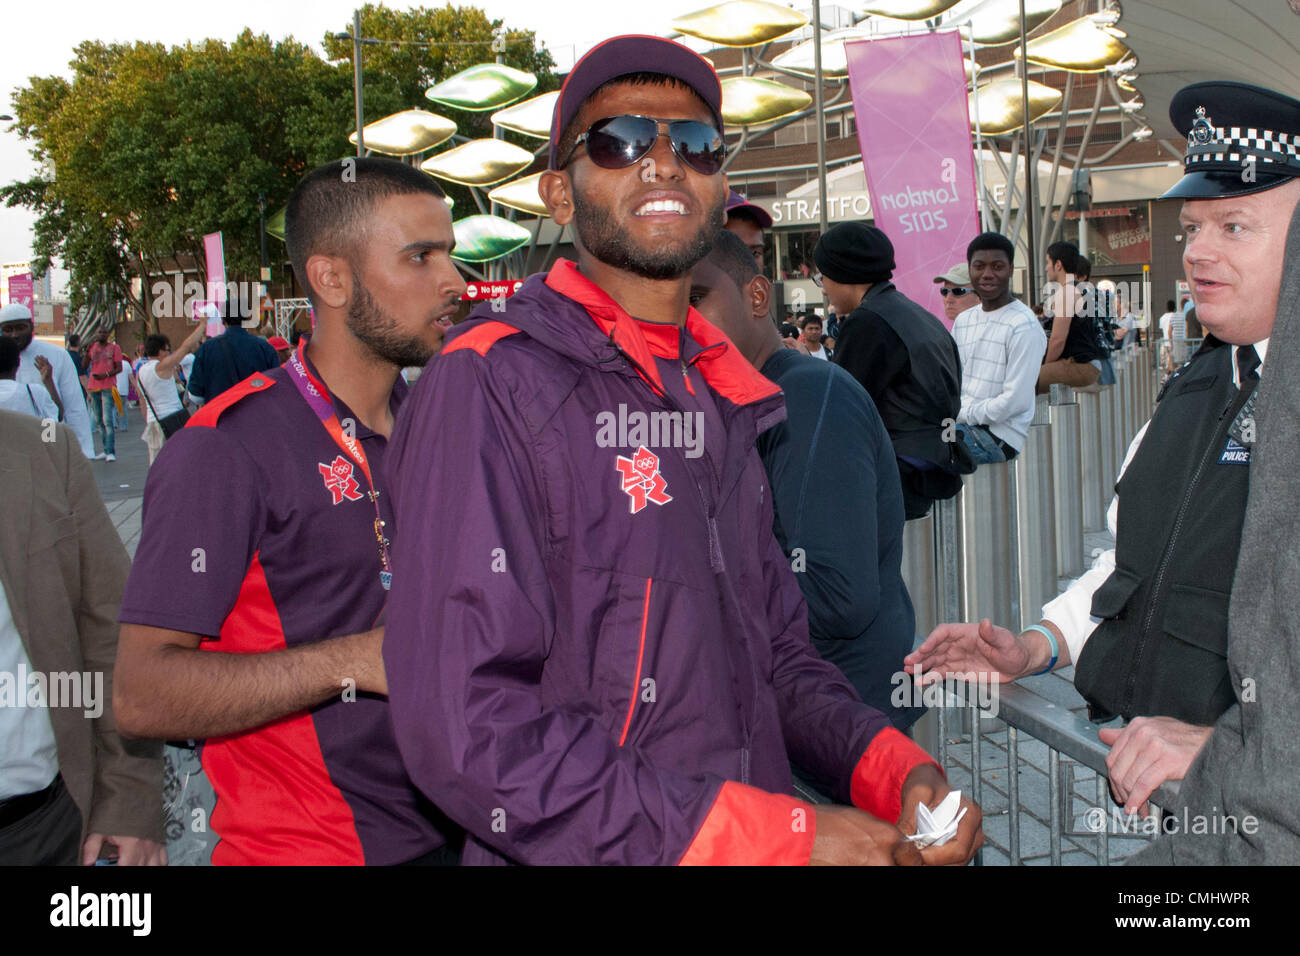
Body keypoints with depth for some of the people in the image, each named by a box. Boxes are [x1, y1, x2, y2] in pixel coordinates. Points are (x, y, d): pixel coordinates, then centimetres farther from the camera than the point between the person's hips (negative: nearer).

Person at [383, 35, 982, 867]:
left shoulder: (720, 393, 9)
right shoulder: (491, 384, -16)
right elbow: (466, 729, -24)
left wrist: (896, 769, -6)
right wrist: (783, 839, -23)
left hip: (759, 831, 7)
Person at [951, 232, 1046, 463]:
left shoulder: (1024, 325, -9)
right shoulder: (963, 320, 16)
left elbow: (1016, 401, -14)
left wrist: (964, 414, -11)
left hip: (999, 435, -7)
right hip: (961, 425, 7)